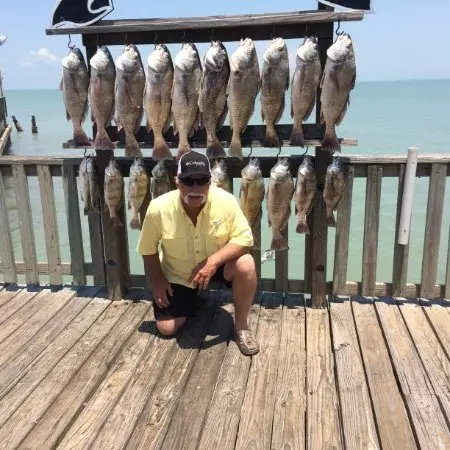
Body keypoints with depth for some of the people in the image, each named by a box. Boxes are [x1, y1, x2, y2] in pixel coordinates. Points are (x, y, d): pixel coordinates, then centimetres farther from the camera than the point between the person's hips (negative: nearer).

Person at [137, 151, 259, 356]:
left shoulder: (226, 201, -26)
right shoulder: (158, 209, -24)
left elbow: (244, 239, -24)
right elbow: (148, 249, -8)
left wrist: (213, 261, -36)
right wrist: (157, 281, -8)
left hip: (217, 264, 0)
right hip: (177, 275, 1)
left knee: (246, 265, -31)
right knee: (166, 328, -3)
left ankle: (241, 325, -9)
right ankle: (192, 302, 31)